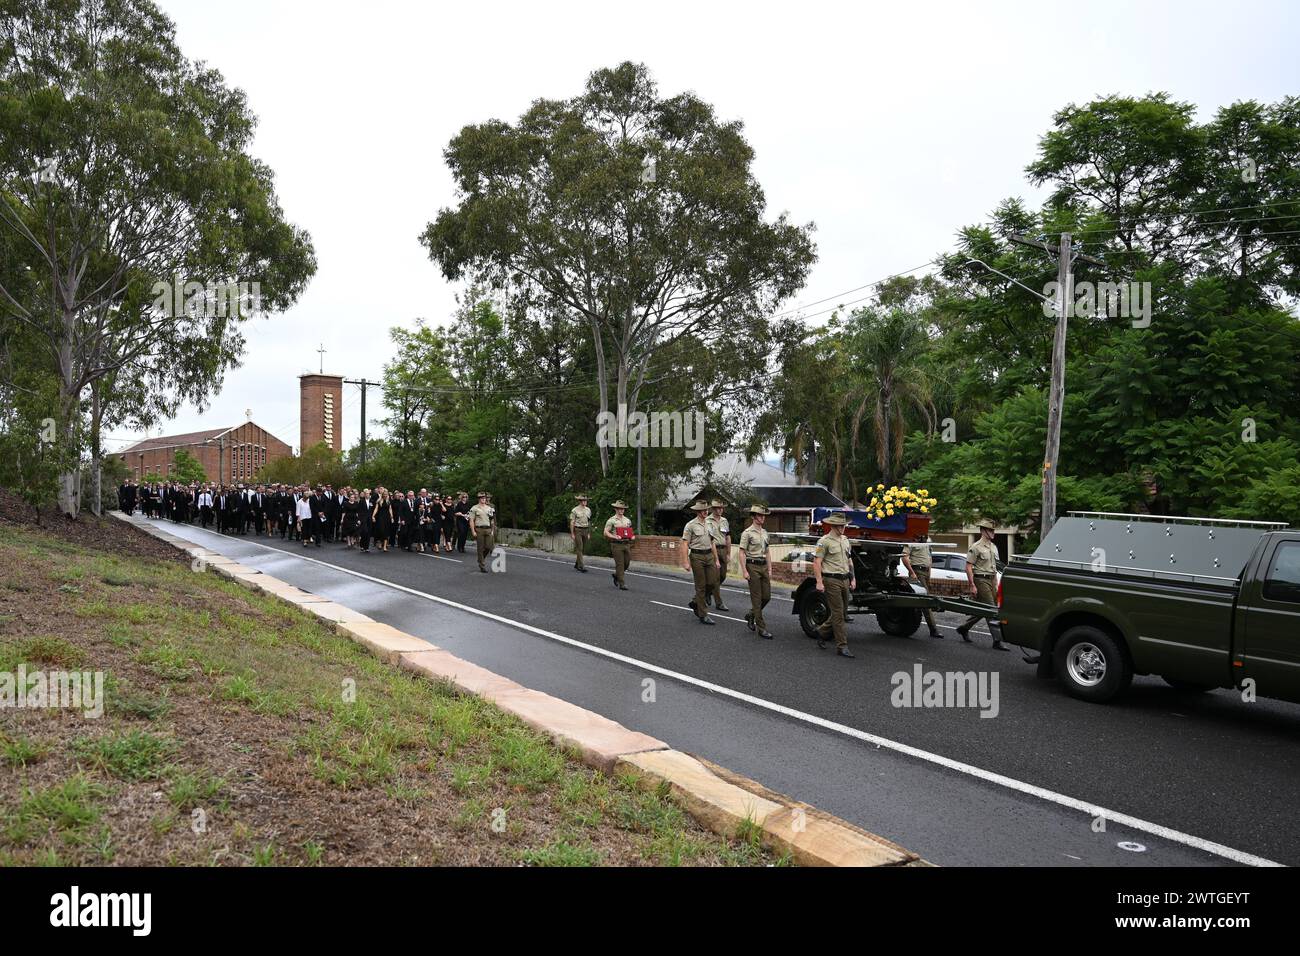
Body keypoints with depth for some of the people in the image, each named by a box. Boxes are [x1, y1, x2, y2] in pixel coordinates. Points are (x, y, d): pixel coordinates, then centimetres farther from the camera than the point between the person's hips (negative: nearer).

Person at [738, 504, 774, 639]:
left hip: (763, 566, 7)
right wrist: (744, 571, -17)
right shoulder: (747, 533, -8)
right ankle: (761, 628, 1)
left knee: (766, 596, 7)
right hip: (753, 567, -7)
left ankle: (750, 616, 30)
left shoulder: (764, 532, 14)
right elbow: (742, 553, -11)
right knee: (757, 599, -3)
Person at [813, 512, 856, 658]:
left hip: (845, 580, 8)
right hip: (831, 580, -8)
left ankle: (822, 632, 32)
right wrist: (819, 582, -19)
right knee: (838, 614, -7)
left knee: (842, 613, 12)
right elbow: (816, 562, -13)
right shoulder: (824, 541, -9)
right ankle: (842, 646, -2)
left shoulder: (845, 540, 16)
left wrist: (853, 579, 18)